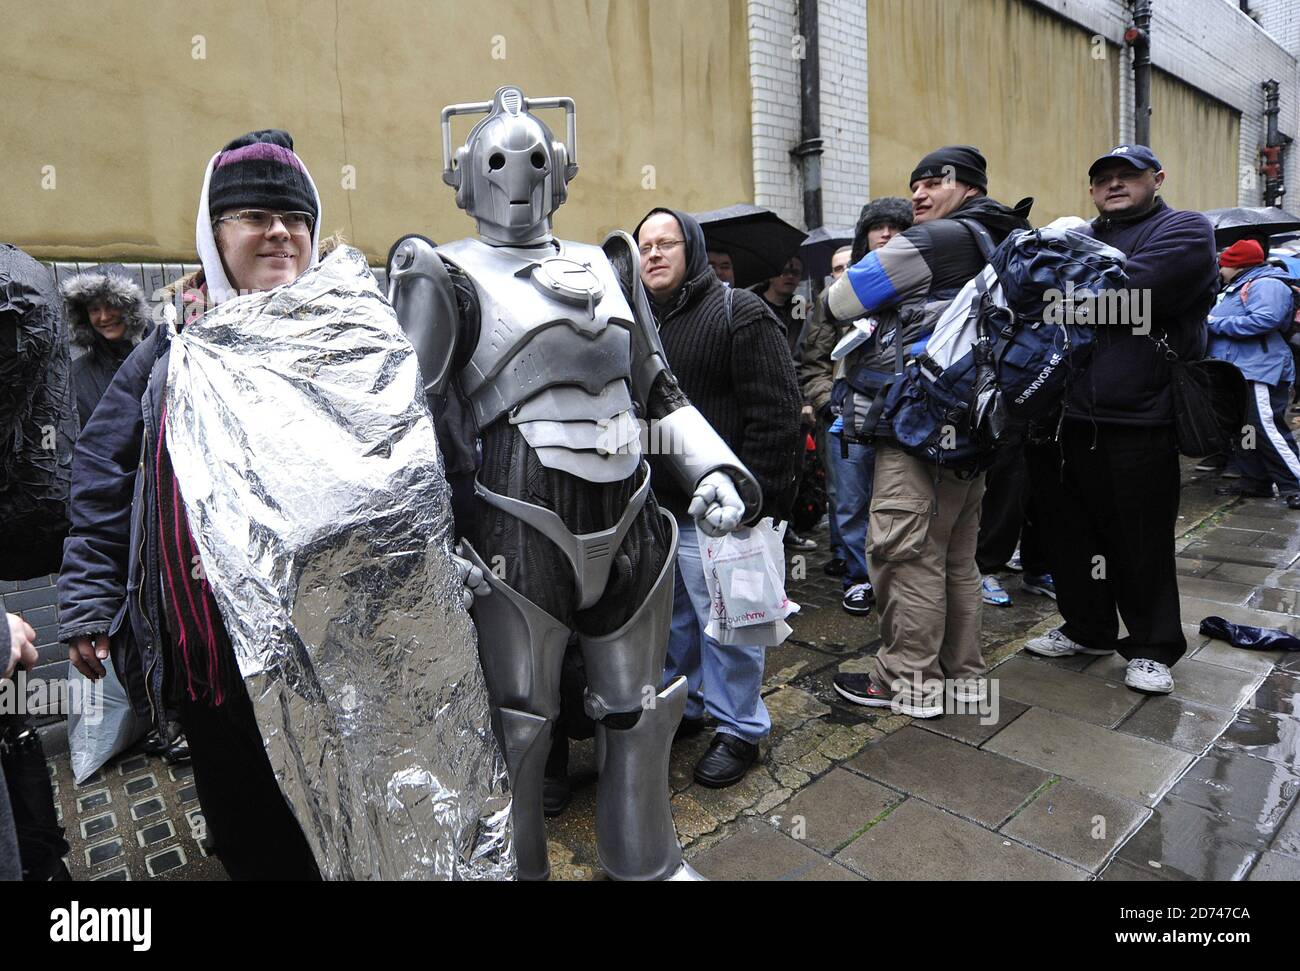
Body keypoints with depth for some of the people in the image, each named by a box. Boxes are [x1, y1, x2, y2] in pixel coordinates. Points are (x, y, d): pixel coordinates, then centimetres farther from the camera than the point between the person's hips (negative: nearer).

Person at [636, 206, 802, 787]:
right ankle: (680, 706, 38)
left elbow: (774, 412, -15)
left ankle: (739, 729, 21)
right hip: (651, 509, 7)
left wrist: (759, 501, -19)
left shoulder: (738, 313, -8)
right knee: (671, 619, 20)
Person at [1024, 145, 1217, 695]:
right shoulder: (1079, 238, 20)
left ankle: (1151, 648, 23)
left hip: (1138, 424, -5)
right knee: (1074, 532, 14)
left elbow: (1129, 290, -17)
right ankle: (1087, 628, 32)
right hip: (1067, 419, 6)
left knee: (1142, 545, 5)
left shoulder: (1184, 231, 1)